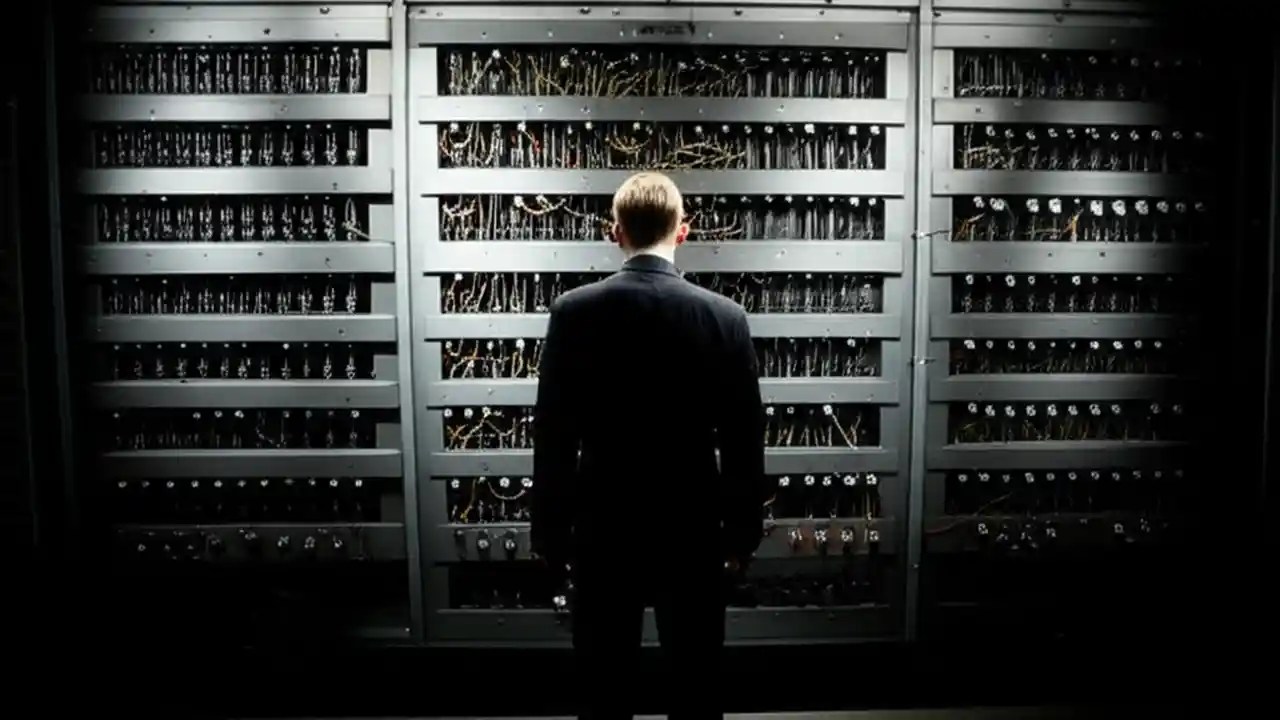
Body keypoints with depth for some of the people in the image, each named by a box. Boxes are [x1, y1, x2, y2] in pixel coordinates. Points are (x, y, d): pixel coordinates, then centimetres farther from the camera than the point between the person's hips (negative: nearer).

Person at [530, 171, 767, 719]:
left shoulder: (573, 311, -10)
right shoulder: (726, 317, -9)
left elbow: (552, 437, -6)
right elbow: (744, 441, -5)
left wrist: (549, 533, 4)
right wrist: (743, 531, 7)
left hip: (603, 531, 0)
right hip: (693, 531, 0)